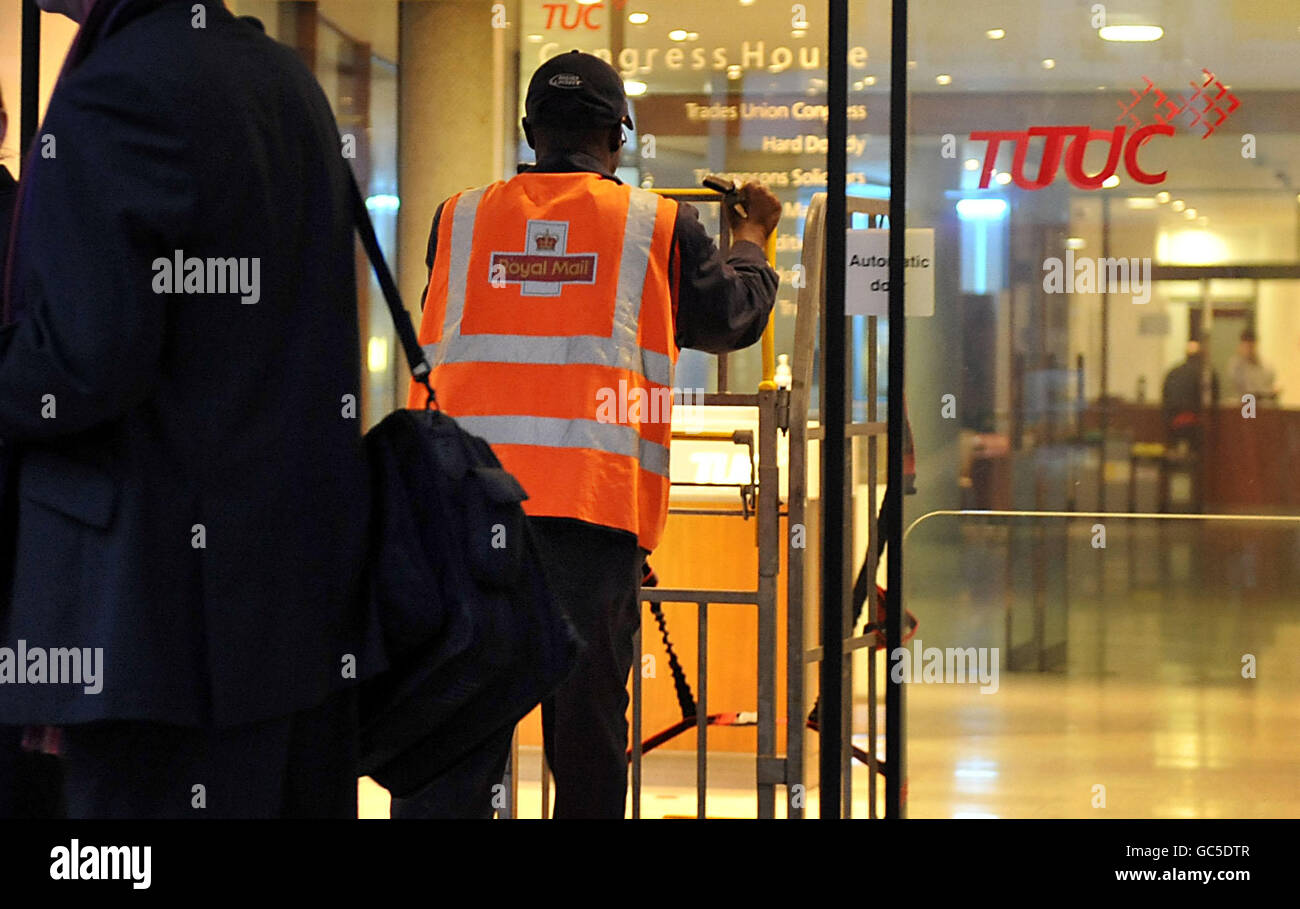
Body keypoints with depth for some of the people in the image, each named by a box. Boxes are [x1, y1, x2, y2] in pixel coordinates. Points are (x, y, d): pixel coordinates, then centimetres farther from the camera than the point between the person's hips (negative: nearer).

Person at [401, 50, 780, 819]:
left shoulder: (459, 220, 11)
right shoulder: (660, 227, 6)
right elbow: (733, 317, 22)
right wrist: (753, 236, 42)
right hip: (596, 503, -1)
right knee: (587, 725, 8)